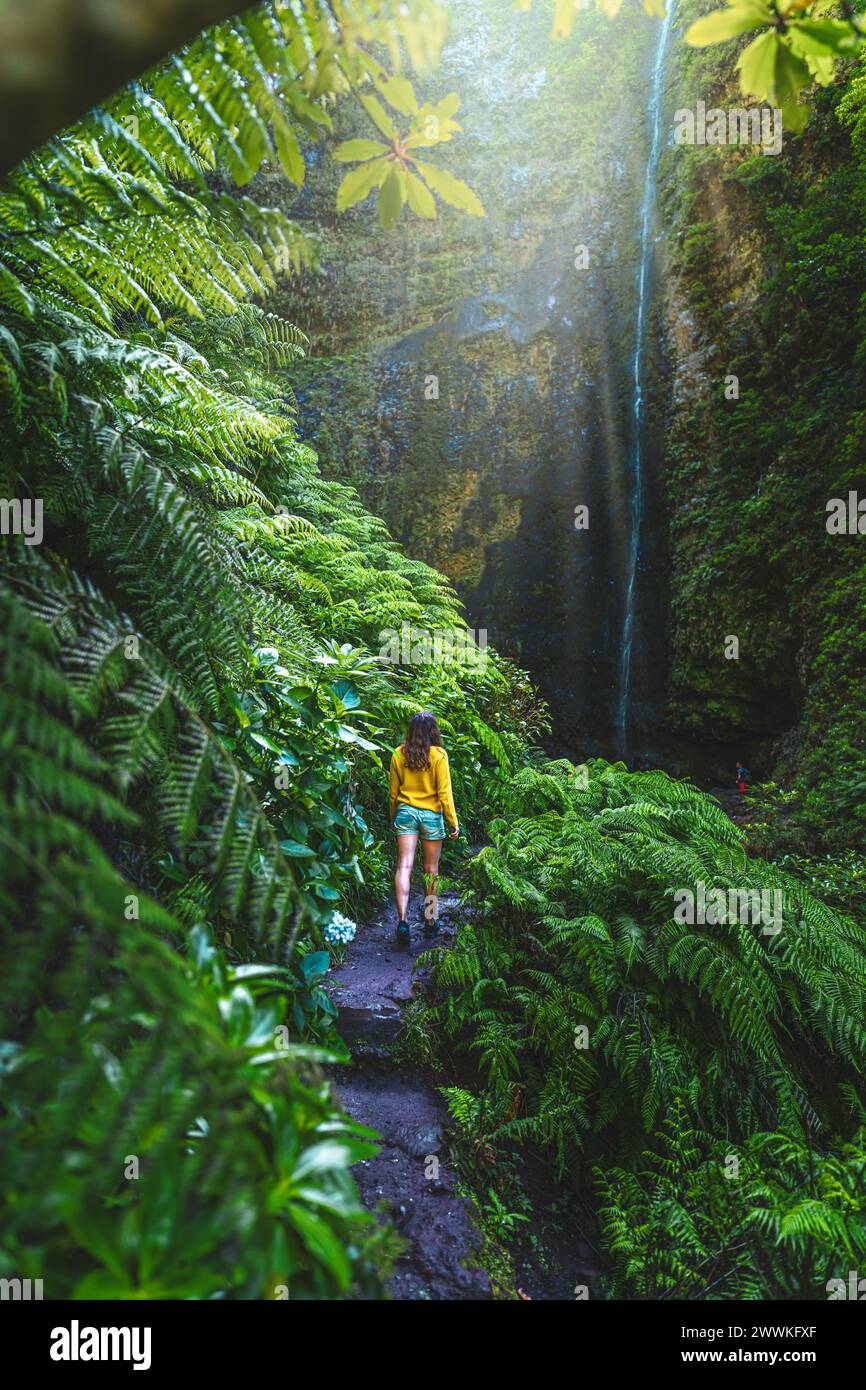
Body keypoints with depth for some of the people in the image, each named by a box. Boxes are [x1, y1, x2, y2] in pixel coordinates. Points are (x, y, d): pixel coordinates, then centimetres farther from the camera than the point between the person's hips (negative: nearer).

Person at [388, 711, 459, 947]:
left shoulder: (398, 754, 0)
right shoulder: (438, 755, -9)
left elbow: (393, 791, 6)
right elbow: (444, 792, -9)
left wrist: (394, 817, 20)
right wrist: (453, 821, -2)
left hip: (405, 811, 2)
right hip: (431, 814, -1)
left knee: (404, 866, -3)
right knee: (431, 870, 11)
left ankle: (402, 919, -17)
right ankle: (430, 921, 20)